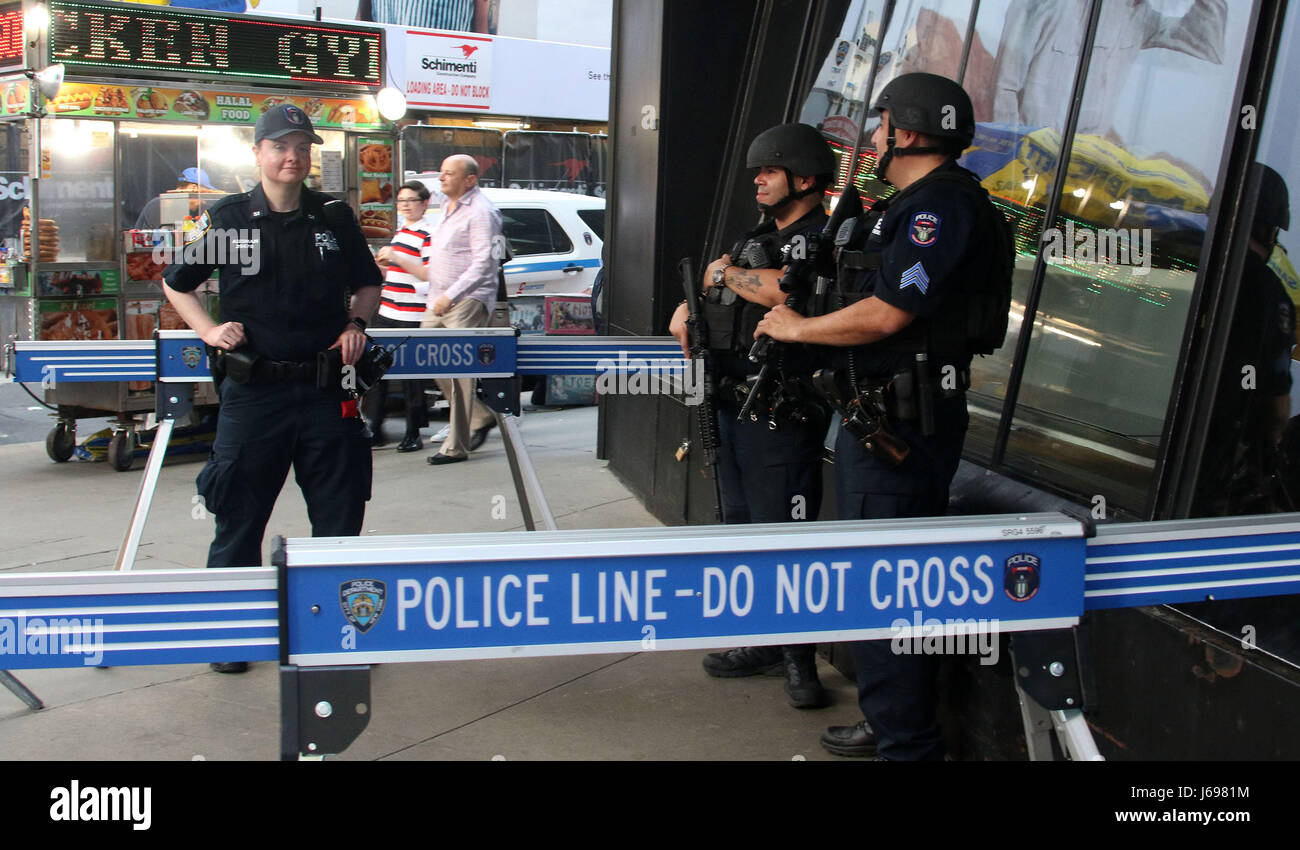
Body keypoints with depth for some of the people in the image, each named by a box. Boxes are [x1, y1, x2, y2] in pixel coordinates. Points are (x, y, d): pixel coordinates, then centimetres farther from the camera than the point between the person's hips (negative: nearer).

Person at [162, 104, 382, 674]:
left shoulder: (335, 217, 7)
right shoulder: (227, 219, 2)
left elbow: (369, 283, 21)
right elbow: (176, 284, 14)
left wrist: (356, 323, 2)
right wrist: (209, 331, -1)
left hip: (327, 391, 2)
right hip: (252, 391, -1)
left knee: (340, 517, 7)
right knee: (238, 516, 6)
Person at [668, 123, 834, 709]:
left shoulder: (824, 239, -10)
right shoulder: (756, 238, 17)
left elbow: (785, 290, -28)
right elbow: (707, 288, 26)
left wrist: (725, 273, -10)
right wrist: (687, 308, 3)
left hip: (781, 414, -9)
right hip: (732, 403, 9)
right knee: (742, 526, 15)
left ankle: (799, 658, 8)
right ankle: (762, 643, 27)